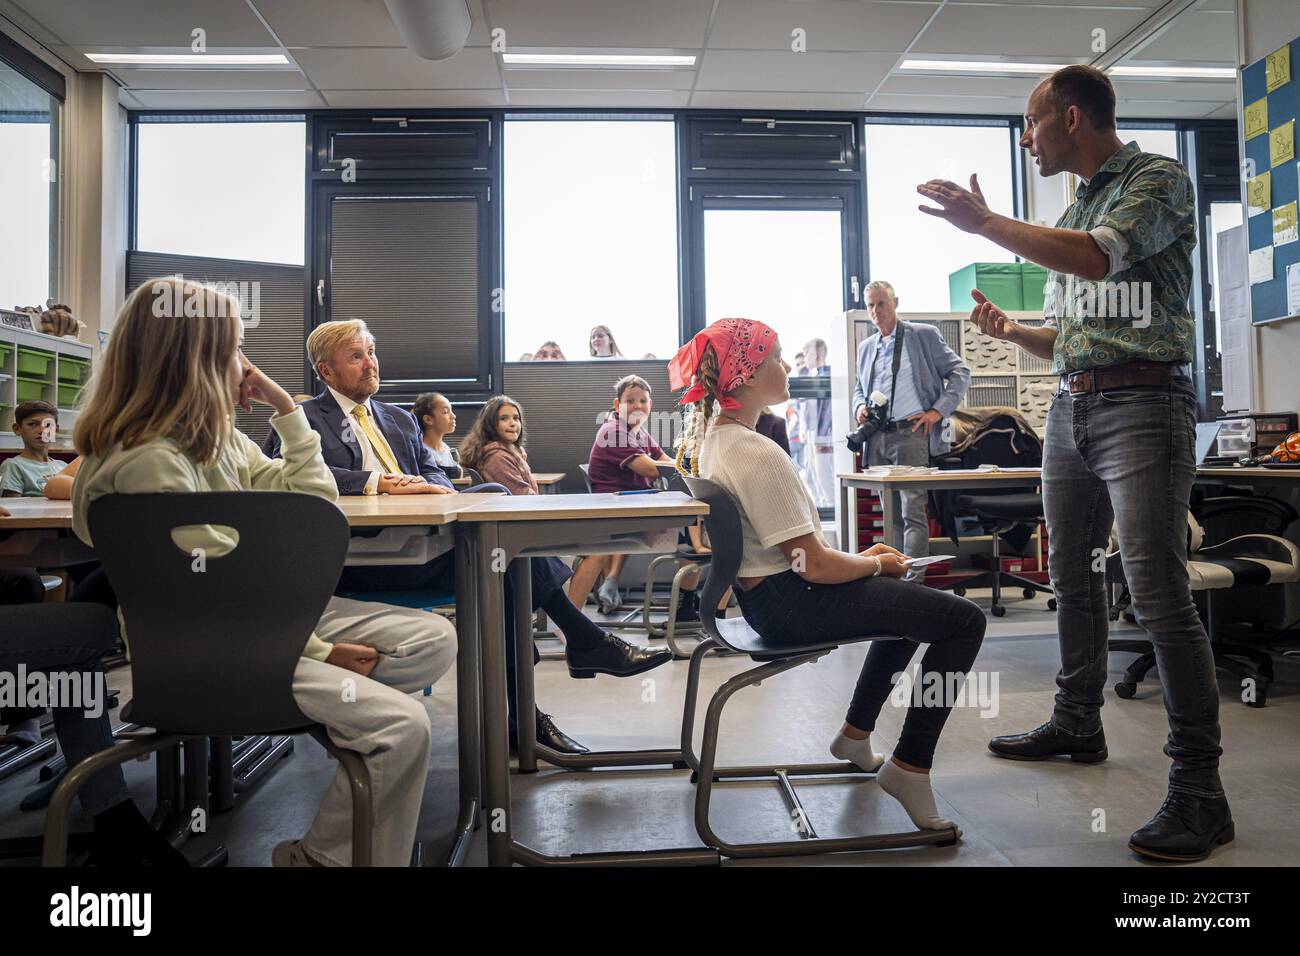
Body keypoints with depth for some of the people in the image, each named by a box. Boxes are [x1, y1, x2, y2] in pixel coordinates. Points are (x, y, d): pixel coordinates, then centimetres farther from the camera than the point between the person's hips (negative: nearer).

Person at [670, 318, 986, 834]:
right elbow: (815, 565, -23)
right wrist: (877, 563, -3)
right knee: (964, 621, -6)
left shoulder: (709, 436, 6)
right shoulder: (760, 456, -25)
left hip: (762, 592, 11)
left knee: (910, 598, 29)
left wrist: (862, 557, 13)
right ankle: (909, 767, 4)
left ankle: (856, 734, 36)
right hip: (790, 603, -10)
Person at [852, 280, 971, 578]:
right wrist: (860, 406, 6)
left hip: (912, 434, -5)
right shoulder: (865, 347, 20)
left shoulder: (924, 335, 5)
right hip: (877, 439, 5)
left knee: (913, 513, -12)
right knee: (892, 516, 9)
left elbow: (960, 373, 4)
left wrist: (938, 411, -8)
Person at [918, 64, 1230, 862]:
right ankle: (1078, 724, 27)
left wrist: (985, 222, -17)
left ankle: (1199, 789, -4)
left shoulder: (1159, 180, -2)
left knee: (1160, 594, -12)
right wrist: (1011, 331, 7)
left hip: (1142, 405, -8)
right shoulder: (1073, 212, 19)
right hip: (1071, 410, 8)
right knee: (1072, 578, 12)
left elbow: (1099, 258, -22)